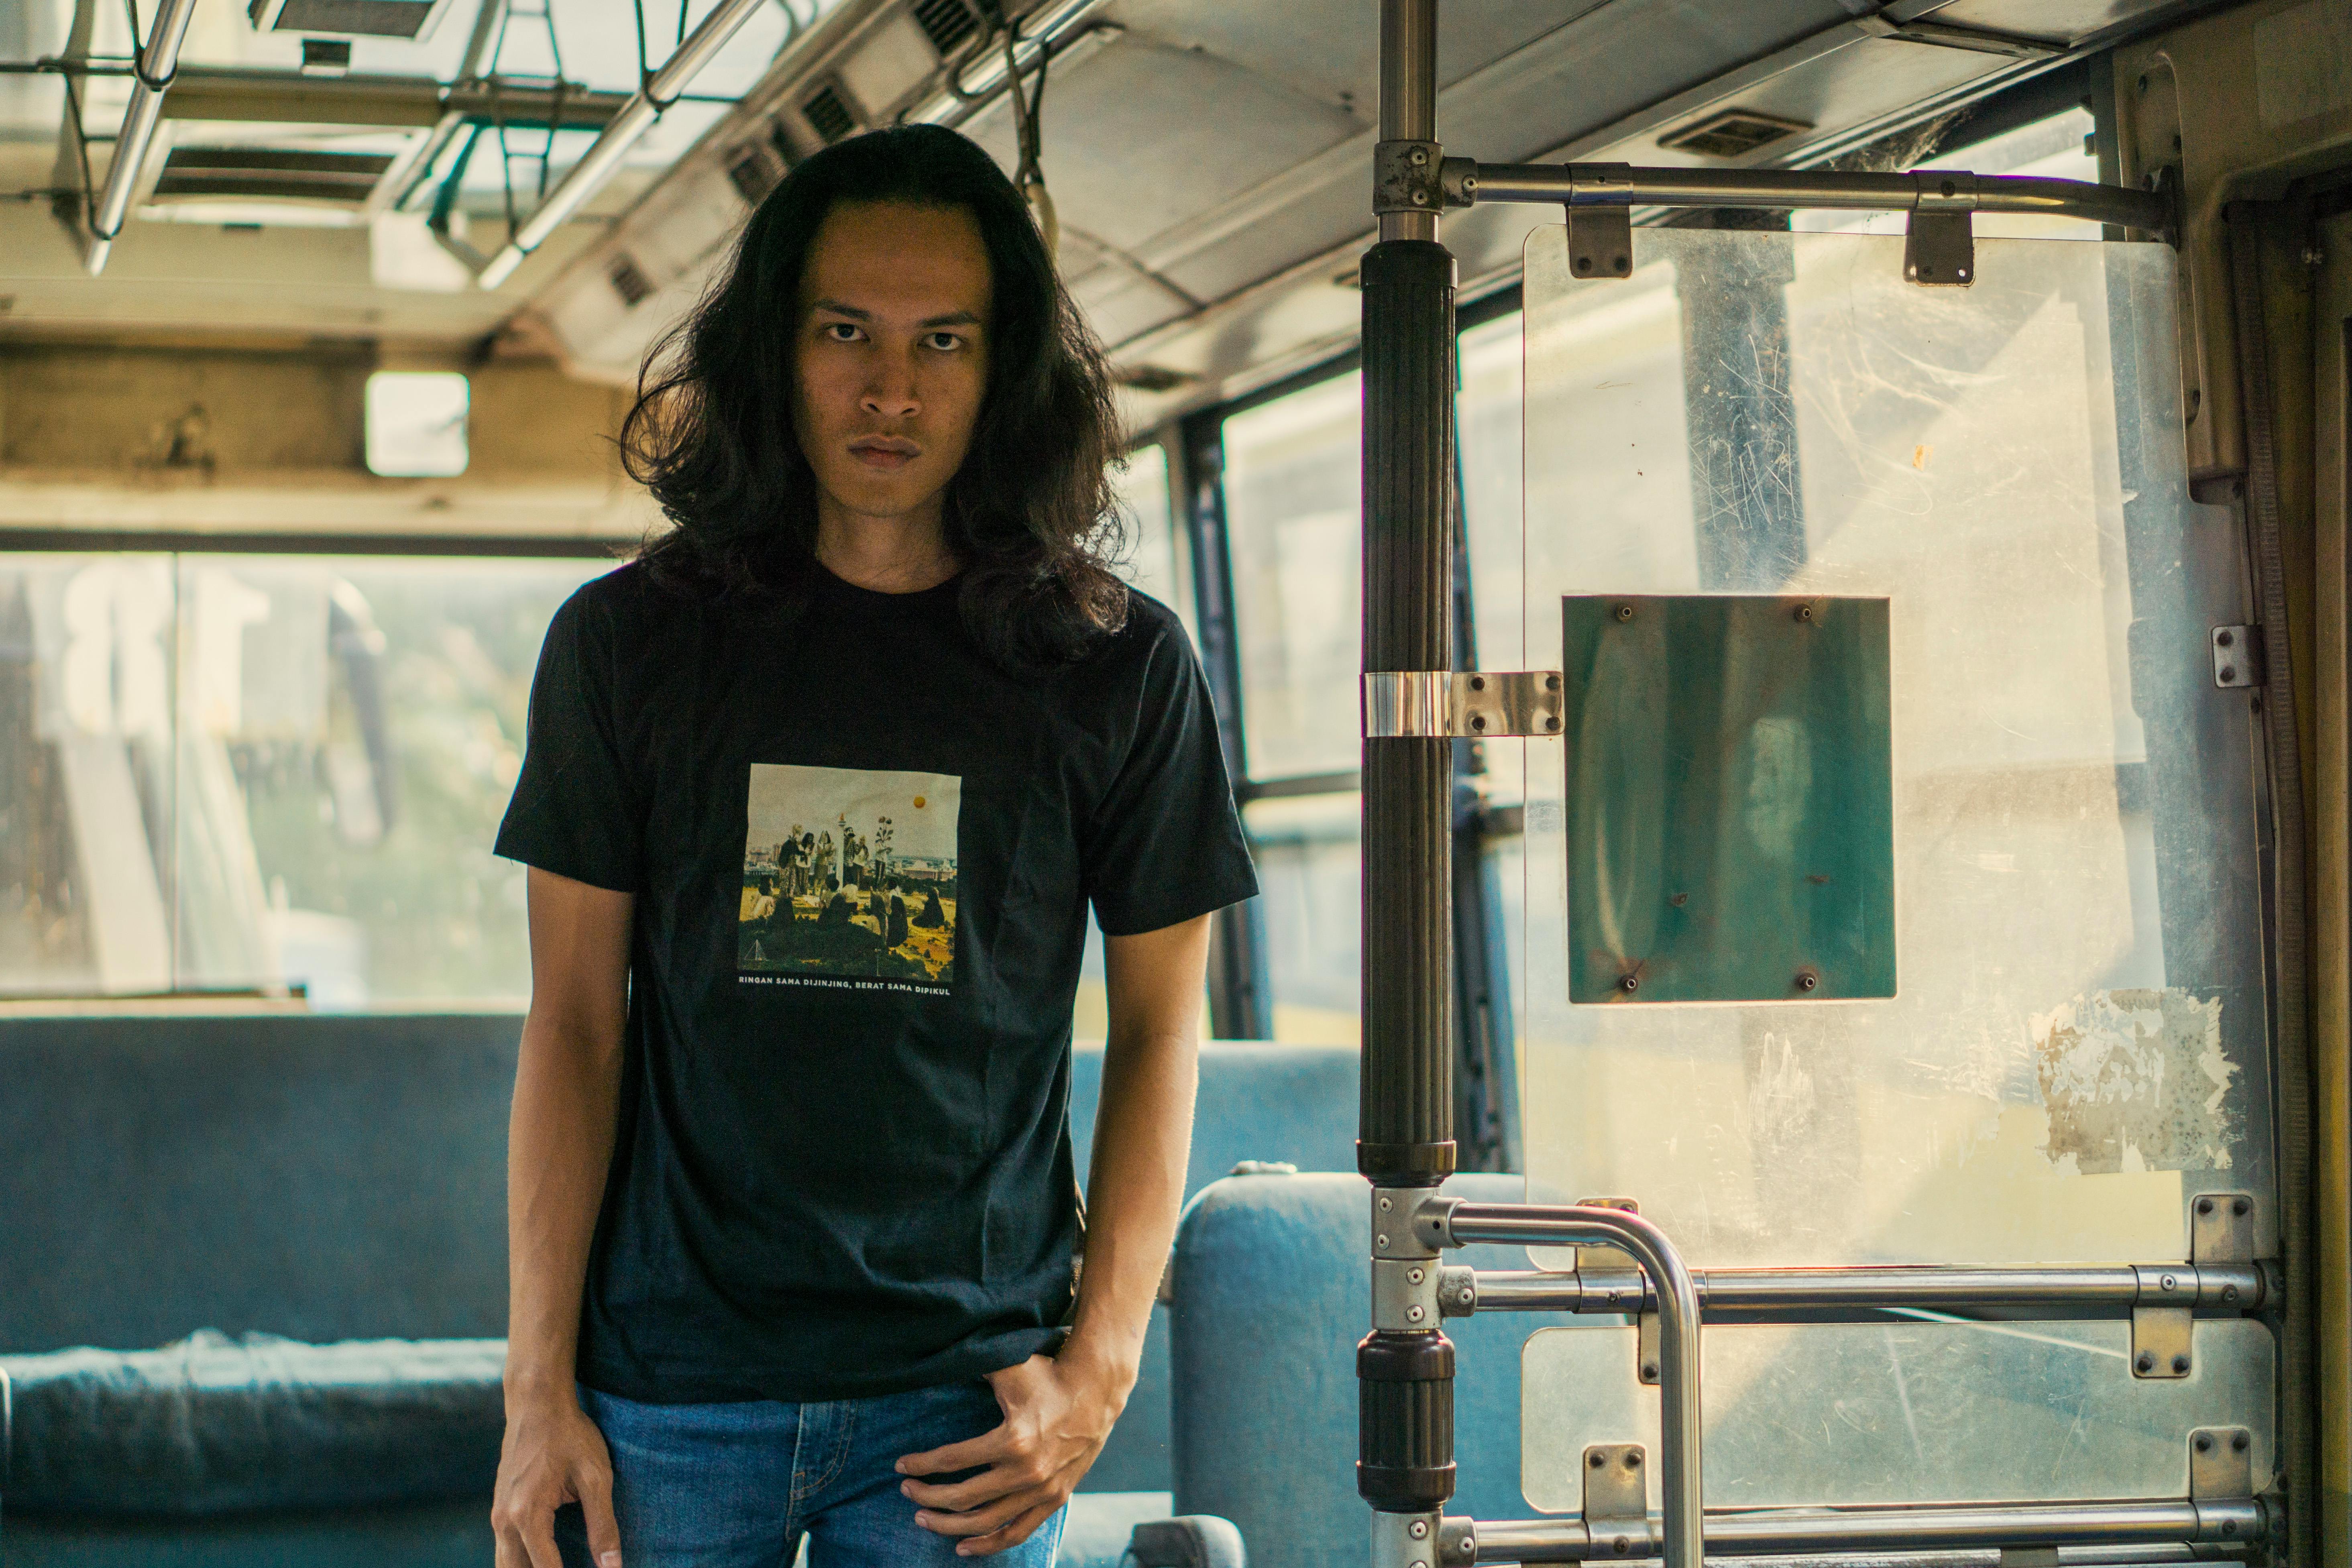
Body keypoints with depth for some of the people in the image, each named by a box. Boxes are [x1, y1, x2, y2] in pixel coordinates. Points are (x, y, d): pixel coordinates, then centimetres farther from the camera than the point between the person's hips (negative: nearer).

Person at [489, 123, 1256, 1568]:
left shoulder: (1122, 667, 1)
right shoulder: (631, 642, 2)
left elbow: (1160, 1025, 6)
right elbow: (576, 1025, 3)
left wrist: (1100, 1368, -2)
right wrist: (539, 1391, -2)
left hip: (963, 1408, 0)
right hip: (669, 1392, 0)